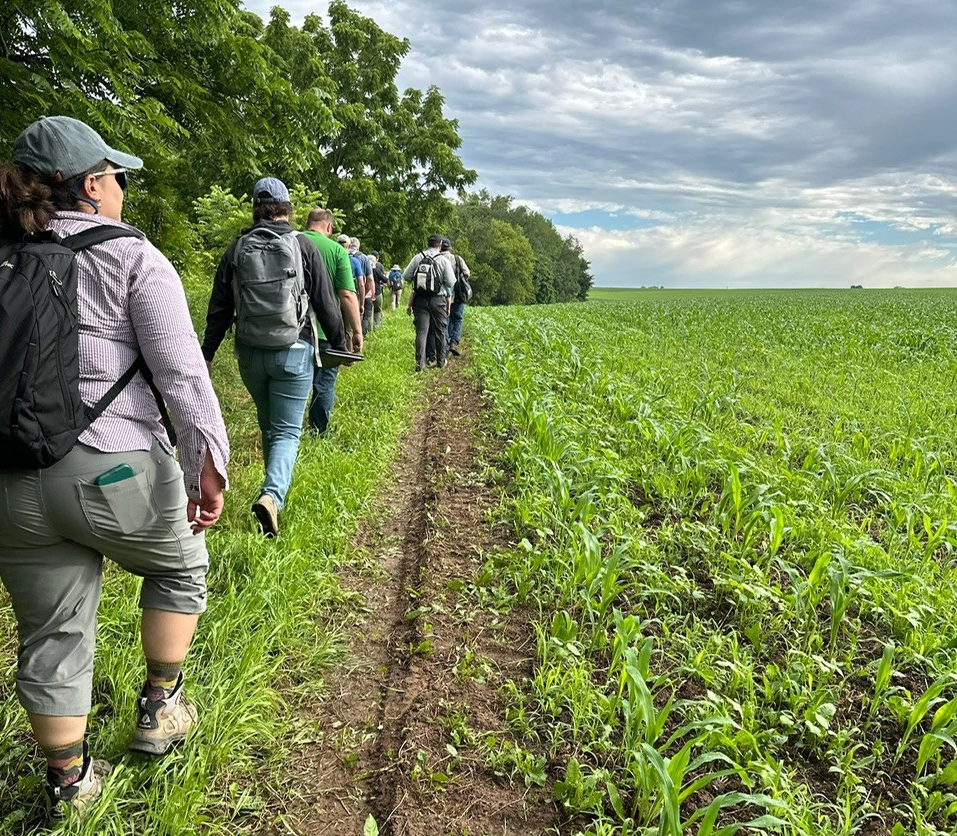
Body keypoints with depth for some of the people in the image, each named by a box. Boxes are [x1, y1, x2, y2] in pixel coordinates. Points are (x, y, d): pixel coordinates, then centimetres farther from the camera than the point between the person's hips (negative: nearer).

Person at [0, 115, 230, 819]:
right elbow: (183, 373, -15)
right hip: (117, 472, -5)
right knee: (179, 568, 25)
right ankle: (159, 707, 32)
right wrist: (208, 468, -12)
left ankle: (68, 782, 33)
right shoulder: (131, 258, -7)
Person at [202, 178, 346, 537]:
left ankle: (275, 489, 33)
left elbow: (219, 309, 5)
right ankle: (272, 494, -20)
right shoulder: (304, 246, -5)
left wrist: (207, 353, 13)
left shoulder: (236, 248, 3)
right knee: (287, 431, 1)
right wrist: (339, 344, 9)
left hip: (250, 354, 3)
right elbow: (326, 304, -3)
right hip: (294, 352, -3)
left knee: (269, 426, 21)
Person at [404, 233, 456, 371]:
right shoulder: (443, 261, -6)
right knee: (439, 331, 12)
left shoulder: (418, 258, -1)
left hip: (420, 299, 1)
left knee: (421, 331, 0)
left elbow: (406, 276, 1)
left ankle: (420, 363, -7)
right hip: (438, 299, -1)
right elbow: (450, 283, -8)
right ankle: (441, 361, 23)